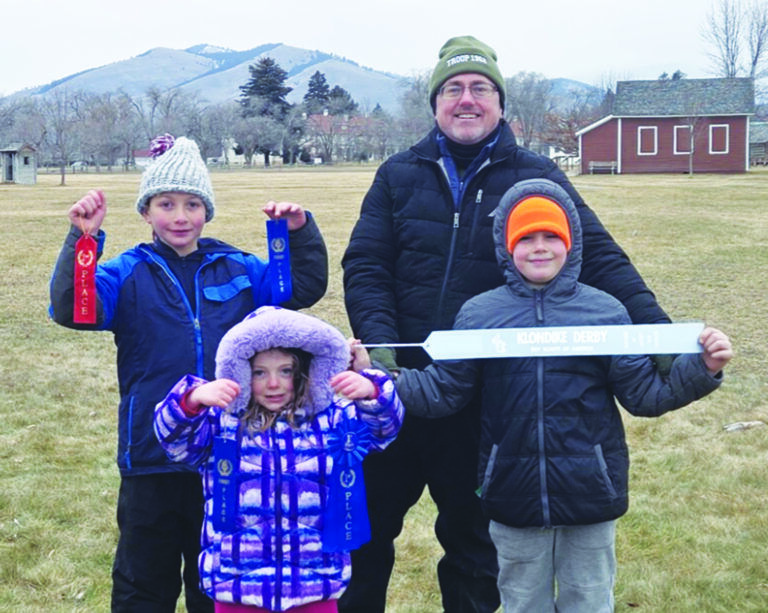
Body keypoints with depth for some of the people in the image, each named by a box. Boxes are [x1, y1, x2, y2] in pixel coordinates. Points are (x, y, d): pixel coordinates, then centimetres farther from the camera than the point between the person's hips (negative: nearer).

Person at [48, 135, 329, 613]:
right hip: (151, 455, -2)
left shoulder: (239, 269, 5)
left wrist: (300, 231, -8)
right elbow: (71, 308, -18)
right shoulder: (128, 273, -3)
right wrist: (82, 239, -29)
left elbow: (306, 287, 7)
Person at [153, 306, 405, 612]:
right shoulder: (221, 425, 0)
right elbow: (173, 435, -15)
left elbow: (384, 425, -8)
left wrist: (372, 394, -30)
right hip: (237, 585, -1)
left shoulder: (333, 422, 4)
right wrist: (193, 400, -37)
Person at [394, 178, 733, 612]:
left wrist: (701, 369, -14)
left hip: (590, 494, 0)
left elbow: (644, 393, 0)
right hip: (515, 494, 1)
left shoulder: (605, 312, -1)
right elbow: (441, 390, 0)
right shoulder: (479, 314, 1)